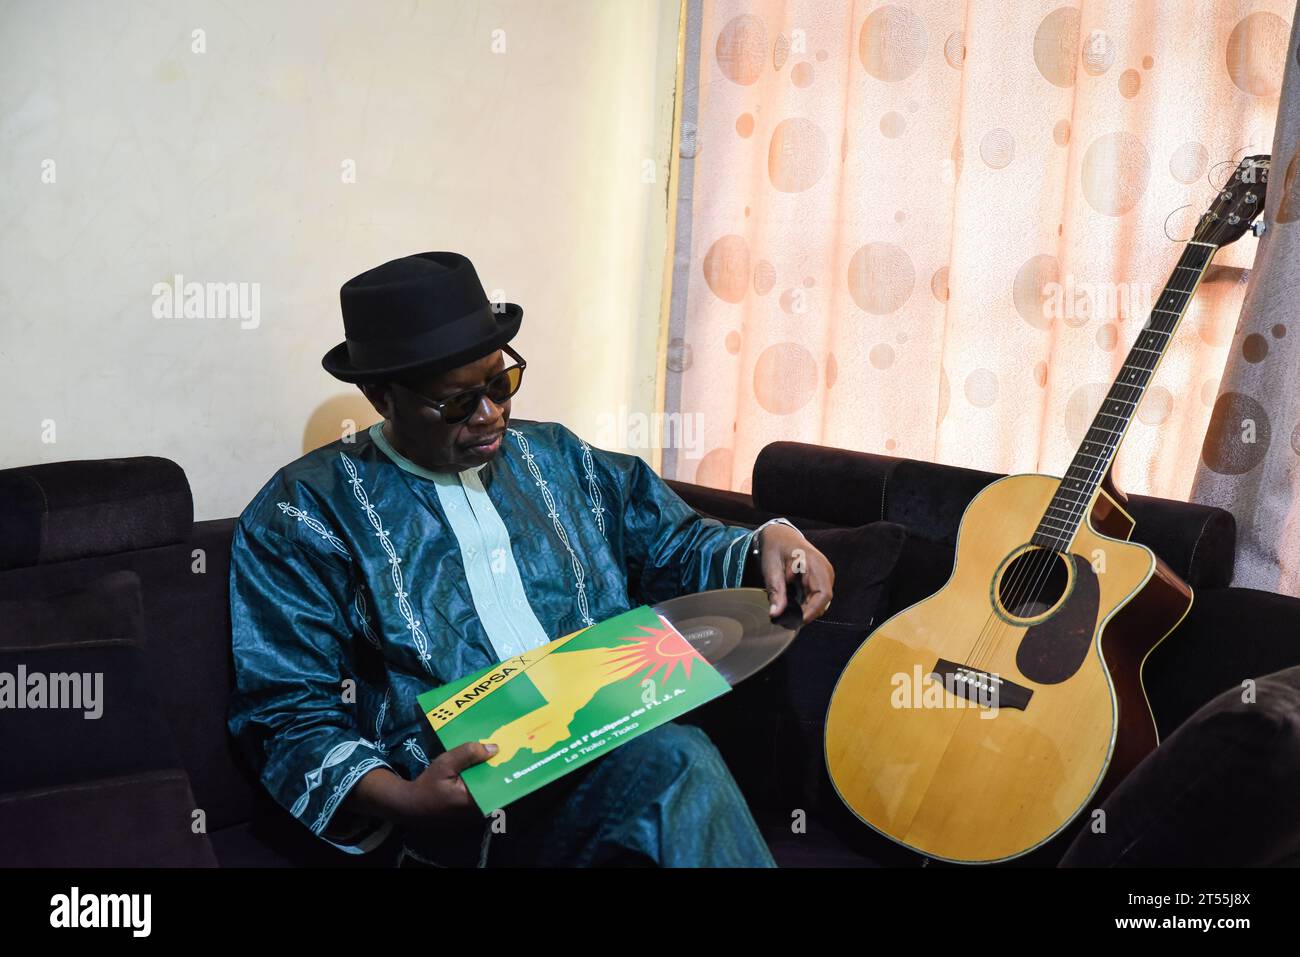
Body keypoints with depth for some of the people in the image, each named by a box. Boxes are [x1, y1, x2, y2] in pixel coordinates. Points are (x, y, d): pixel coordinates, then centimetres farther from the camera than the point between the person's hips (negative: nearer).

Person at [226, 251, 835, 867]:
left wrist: (766, 543, 1)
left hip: (622, 749, 6)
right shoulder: (302, 514, 2)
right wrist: (400, 800, -21)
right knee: (675, 765, -33)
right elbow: (288, 716, -2)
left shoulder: (555, 457, 18)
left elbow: (677, 549, 24)